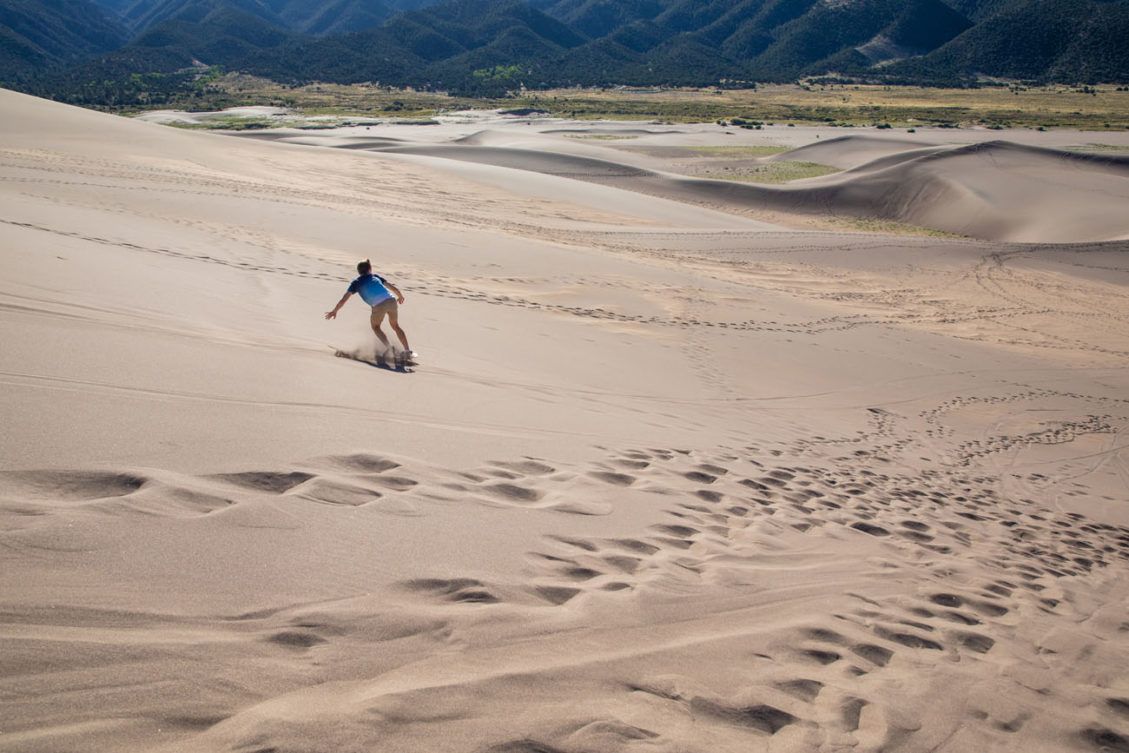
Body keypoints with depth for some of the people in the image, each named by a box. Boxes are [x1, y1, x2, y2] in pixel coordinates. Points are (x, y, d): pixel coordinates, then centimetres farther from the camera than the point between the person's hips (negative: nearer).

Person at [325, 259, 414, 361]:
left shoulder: (356, 283, 19)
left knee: (375, 327, 24)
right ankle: (408, 351, 15)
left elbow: (344, 299, 17)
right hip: (391, 300, 3)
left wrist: (334, 311, 28)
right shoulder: (376, 277, 27)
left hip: (379, 305, -3)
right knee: (395, 326, 23)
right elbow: (393, 288, 28)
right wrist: (400, 296, 46)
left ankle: (388, 347, 2)